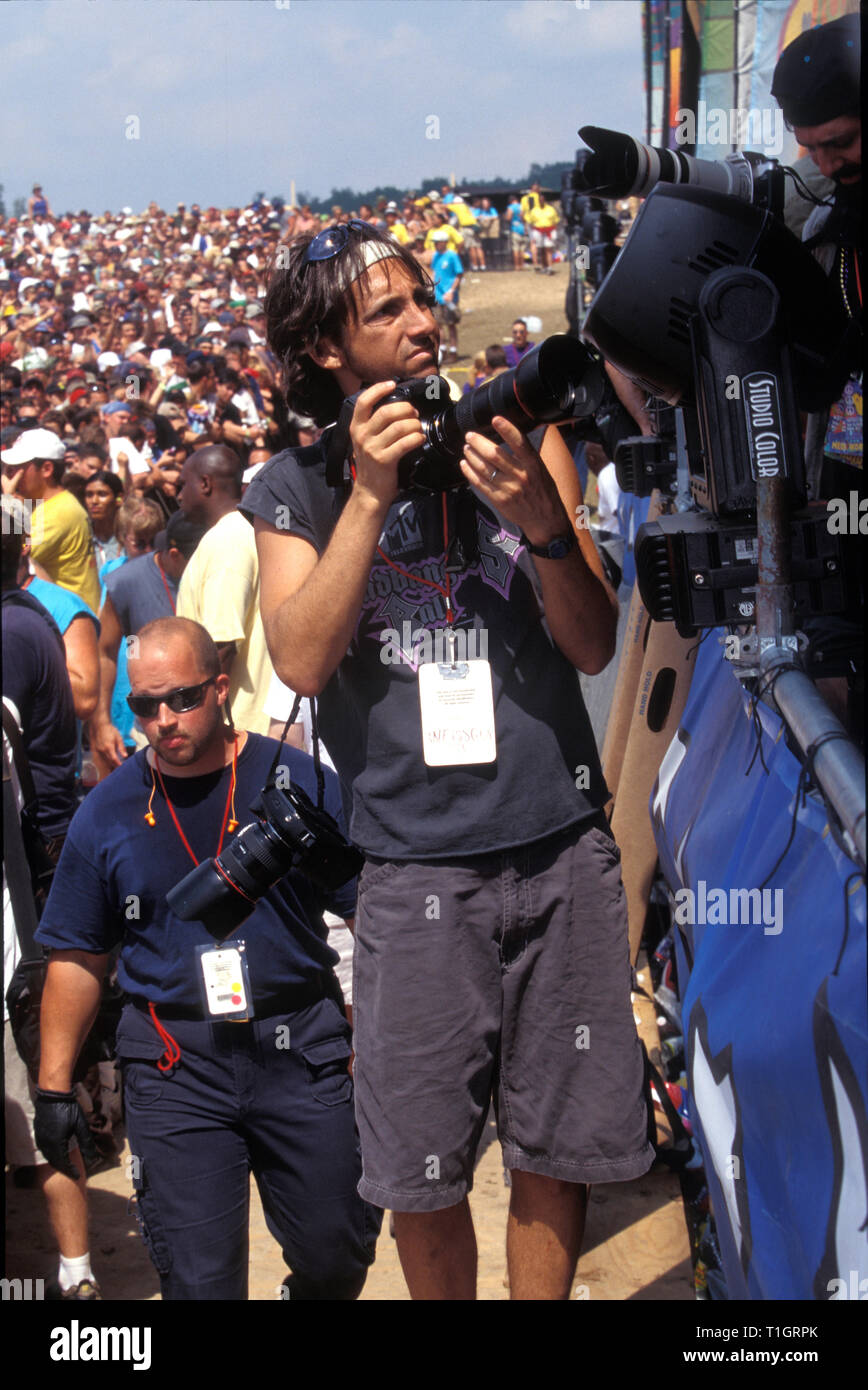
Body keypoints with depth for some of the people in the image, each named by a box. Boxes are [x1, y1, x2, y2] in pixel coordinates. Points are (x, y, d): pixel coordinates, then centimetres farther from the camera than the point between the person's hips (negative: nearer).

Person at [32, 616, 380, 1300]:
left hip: (302, 1047, 0)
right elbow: (77, 956, 9)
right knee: (199, 1277, -2)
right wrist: (55, 1086, 6)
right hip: (175, 1065, 0)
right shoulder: (107, 811, 3)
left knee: (338, 1255, 7)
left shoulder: (300, 781, -1)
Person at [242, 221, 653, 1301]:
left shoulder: (520, 442, 7)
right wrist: (372, 494, -15)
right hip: (416, 863, -1)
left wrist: (544, 522, -15)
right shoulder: (295, 490, 4)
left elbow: (594, 647, 3)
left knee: (560, 1148, 8)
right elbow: (301, 660, -10)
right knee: (421, 1173, 4)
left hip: (562, 846, 2)